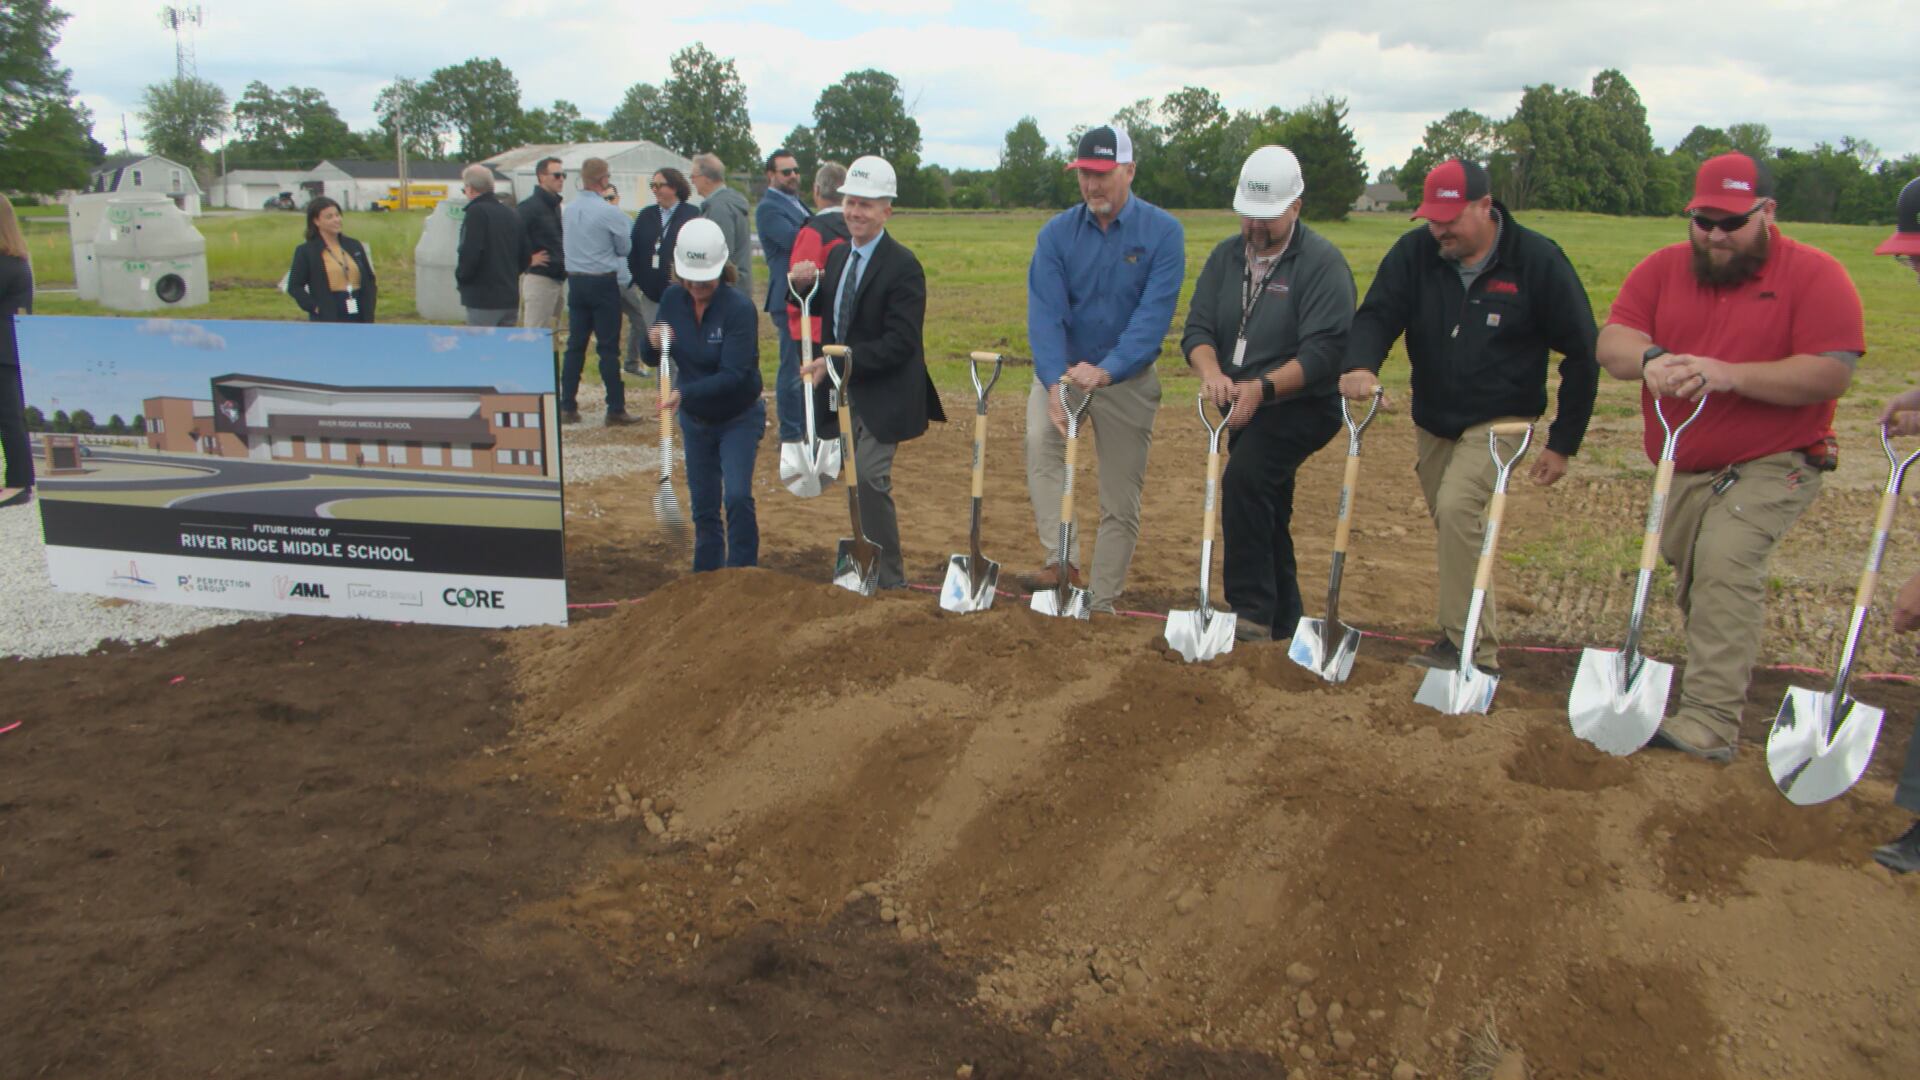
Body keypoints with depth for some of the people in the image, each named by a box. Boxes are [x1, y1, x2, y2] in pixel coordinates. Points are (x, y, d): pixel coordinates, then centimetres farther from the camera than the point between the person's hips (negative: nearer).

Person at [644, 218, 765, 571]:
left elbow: (734, 374, -28)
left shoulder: (740, 308, -23)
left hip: (739, 419, -5)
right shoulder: (673, 299, -7)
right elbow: (652, 358, 1)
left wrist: (684, 392, -38)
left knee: (737, 497, -18)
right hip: (695, 420, 5)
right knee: (703, 506, 12)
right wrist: (654, 343, -22)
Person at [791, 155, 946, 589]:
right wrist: (805, 287, -6)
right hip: (844, 393, 7)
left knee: (869, 479, -12)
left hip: (883, 395, -7)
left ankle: (888, 579, 1)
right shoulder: (838, 255, 9)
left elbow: (899, 343, -21)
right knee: (858, 482, 14)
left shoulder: (902, 266, -15)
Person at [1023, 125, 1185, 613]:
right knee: (1040, 441, -30)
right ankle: (1060, 559, -28)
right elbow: (1045, 313, -15)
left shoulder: (1163, 233, -10)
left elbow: (1154, 315, -20)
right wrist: (1056, 383, -30)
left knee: (1121, 502, 4)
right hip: (1061, 369, 1)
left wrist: (1106, 370, -34)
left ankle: (1103, 604, 15)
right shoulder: (1056, 233, -5)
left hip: (1128, 378, -1)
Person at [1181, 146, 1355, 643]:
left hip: (1303, 404, -7)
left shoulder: (1322, 261, -13)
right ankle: (1281, 623, 28)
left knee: (1243, 478, -28)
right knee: (1267, 512, 14)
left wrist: (1262, 387, -33)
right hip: (1244, 409, 7)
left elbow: (1326, 351, -21)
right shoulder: (1227, 256, 6)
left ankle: (1251, 611, -23)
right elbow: (1197, 327, -1)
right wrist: (1211, 371, -22)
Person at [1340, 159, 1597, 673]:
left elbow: (1580, 353, -8)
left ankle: (1471, 648, -16)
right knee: (1451, 528, 12)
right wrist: (1361, 366, -39)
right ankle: (1466, 638, 29)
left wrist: (1563, 442, -8)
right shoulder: (1414, 252, -6)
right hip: (1432, 419, 5)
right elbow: (1377, 315, -15)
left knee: (1457, 509, -23)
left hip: (1499, 419, -5)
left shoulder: (1537, 260, -14)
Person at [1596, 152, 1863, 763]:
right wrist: (1650, 359, -29)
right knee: (1691, 583, 14)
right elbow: (1611, 341, -6)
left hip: (1772, 465, -6)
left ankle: (1708, 725, -25)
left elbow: (1831, 372, -16)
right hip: (1684, 467, 6)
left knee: (1726, 565, -24)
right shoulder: (1662, 268, 5)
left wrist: (1729, 375, -27)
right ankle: (1718, 681, 36)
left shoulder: (1814, 275, -8)